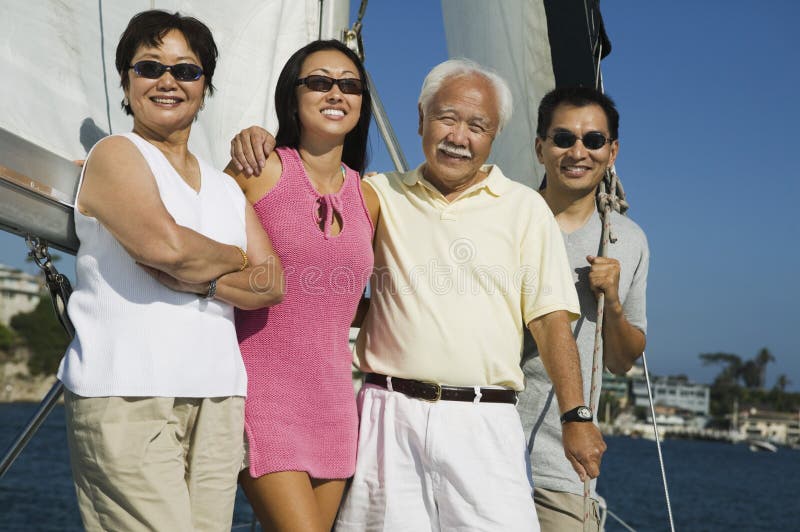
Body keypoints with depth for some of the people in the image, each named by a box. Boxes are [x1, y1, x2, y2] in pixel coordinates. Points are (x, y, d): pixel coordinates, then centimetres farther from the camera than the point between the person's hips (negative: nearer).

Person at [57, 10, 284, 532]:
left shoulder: (226, 188, 22)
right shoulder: (115, 155, 3)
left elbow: (273, 284, 10)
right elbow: (164, 243, -16)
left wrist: (199, 278, -8)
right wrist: (233, 258, 3)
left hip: (217, 396, 6)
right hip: (126, 395, -6)